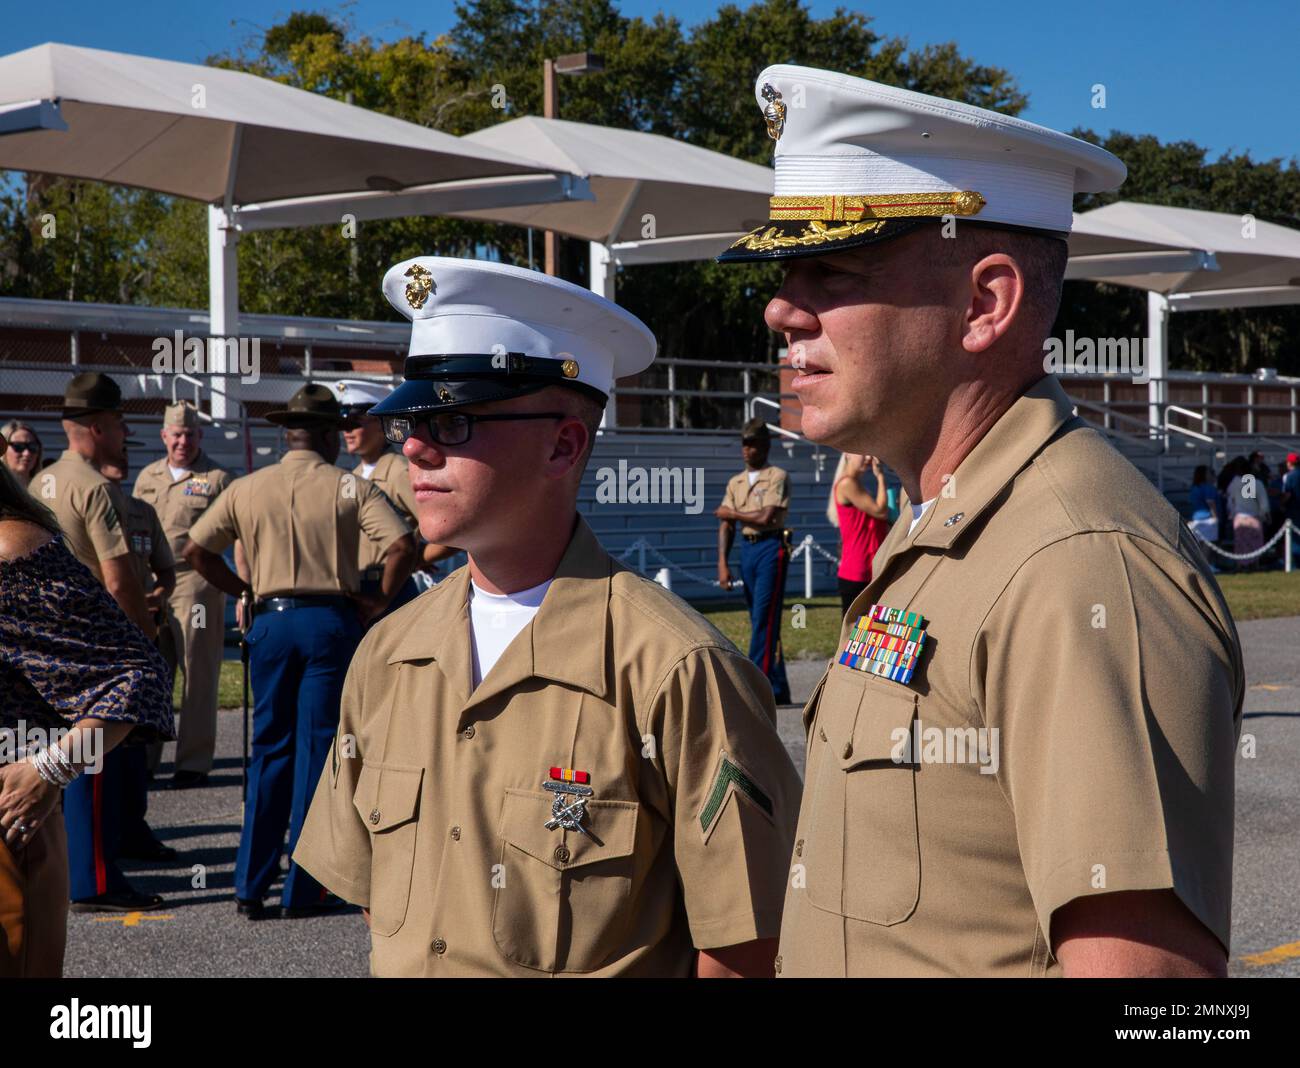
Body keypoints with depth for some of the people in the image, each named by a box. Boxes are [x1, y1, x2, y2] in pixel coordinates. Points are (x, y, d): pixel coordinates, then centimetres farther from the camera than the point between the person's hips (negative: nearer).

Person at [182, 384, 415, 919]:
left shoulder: (246, 489, 7)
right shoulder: (350, 488, -3)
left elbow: (195, 550, 7)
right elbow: (402, 545, -15)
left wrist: (243, 591, 14)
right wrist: (381, 600, -2)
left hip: (271, 620, 3)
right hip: (331, 619, -3)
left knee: (270, 749, 13)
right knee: (317, 750, 3)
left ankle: (250, 884, 11)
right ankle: (301, 889, 7)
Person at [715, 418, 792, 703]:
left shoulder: (777, 477, -4)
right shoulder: (736, 482, 15)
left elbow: (767, 518, -14)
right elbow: (725, 526, 12)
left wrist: (731, 513, -2)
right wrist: (722, 564, 2)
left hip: (771, 548, -7)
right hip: (746, 549, 7)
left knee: (765, 619, -11)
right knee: (760, 621, 8)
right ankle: (778, 688, 13)